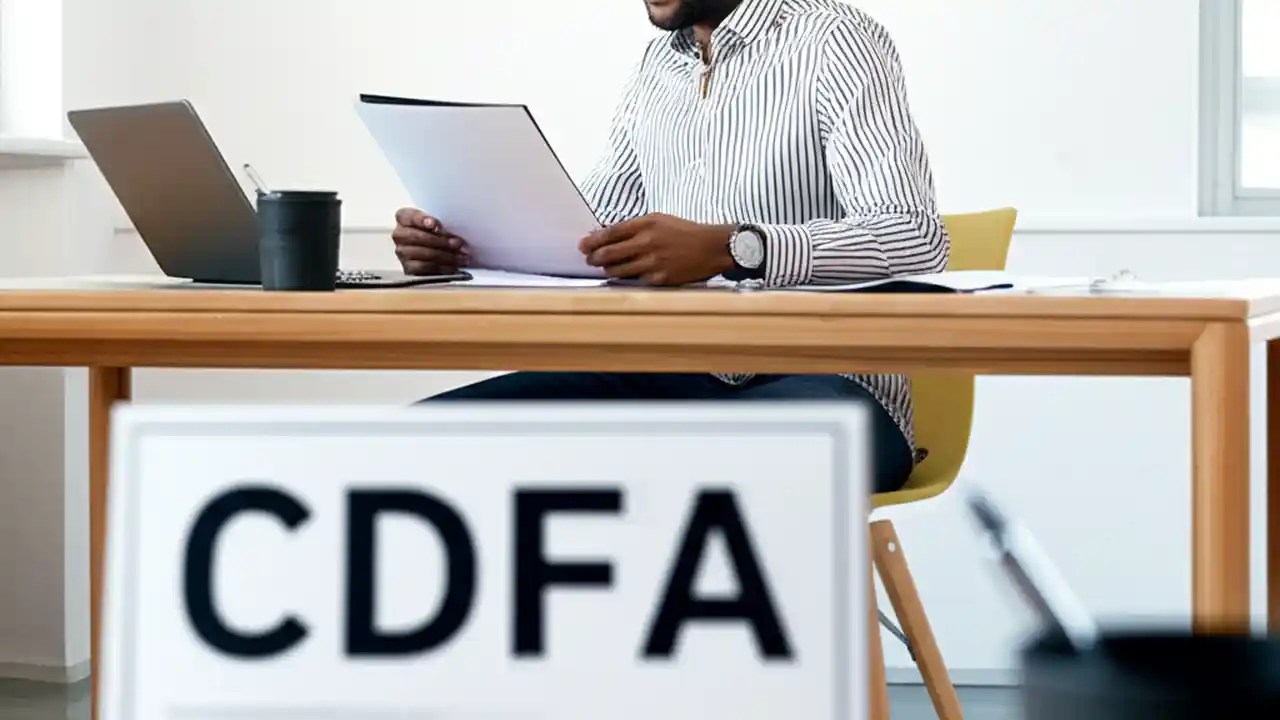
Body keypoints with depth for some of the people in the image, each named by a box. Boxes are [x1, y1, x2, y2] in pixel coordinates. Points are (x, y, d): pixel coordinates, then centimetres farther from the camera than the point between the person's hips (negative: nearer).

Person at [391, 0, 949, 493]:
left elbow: (915, 239, -19)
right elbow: (588, 234, 19)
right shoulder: (658, 65, 16)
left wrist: (730, 249, -33)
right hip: (669, 378, 7)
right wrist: (463, 248, -2)